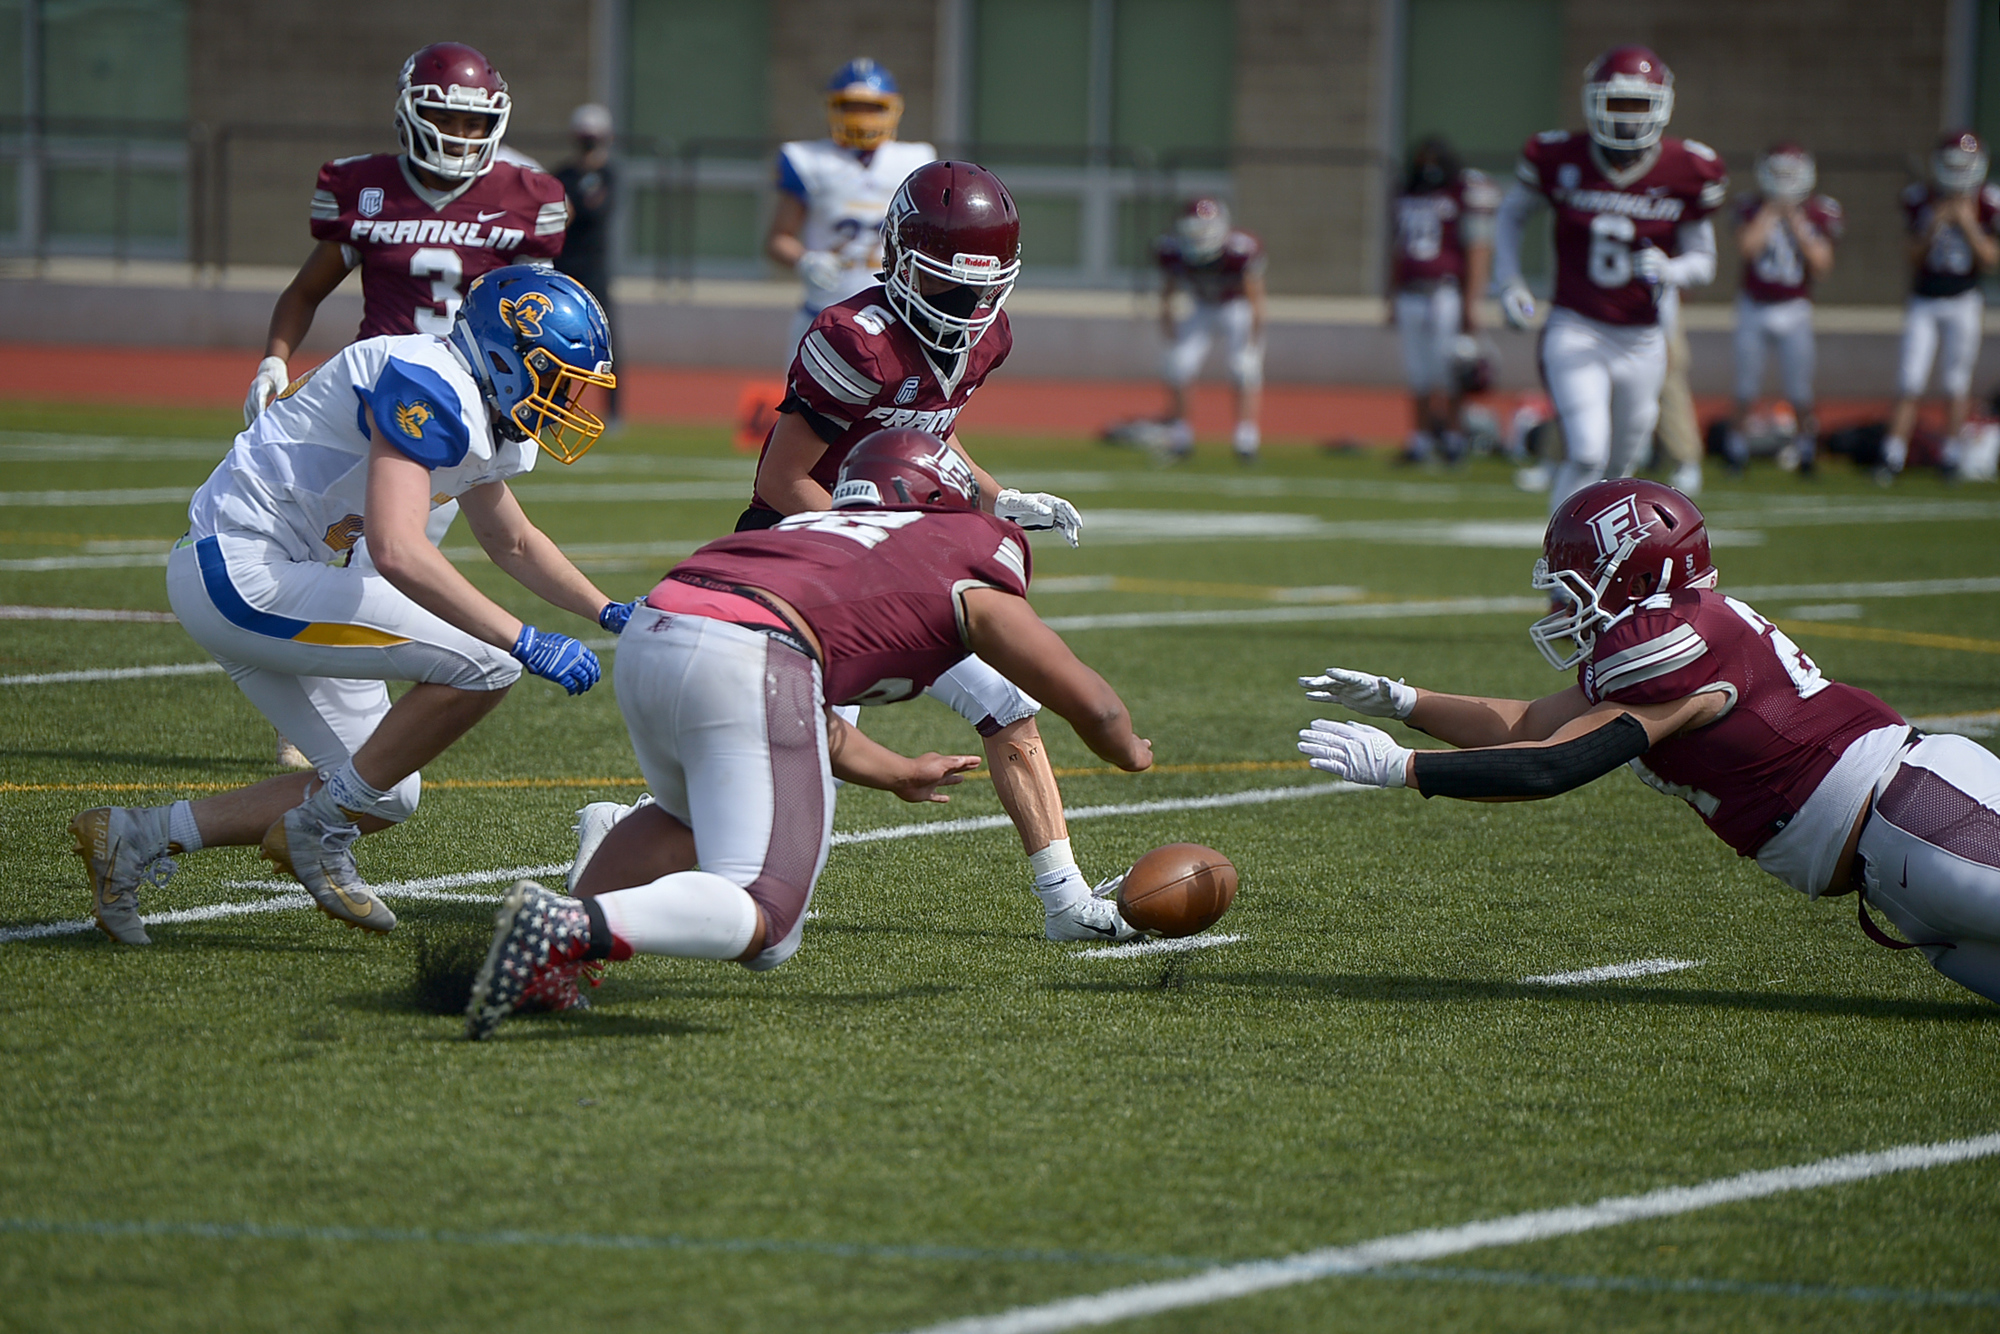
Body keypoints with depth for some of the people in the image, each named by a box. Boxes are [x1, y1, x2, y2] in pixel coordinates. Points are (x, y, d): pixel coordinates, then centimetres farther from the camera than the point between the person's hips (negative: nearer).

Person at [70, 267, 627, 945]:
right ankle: (321, 833, -4)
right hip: (242, 575, -11)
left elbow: (512, 541, 32)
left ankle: (139, 836, 14)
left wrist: (609, 613, 25)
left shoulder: (478, 411, 13)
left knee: (386, 798, 12)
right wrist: (526, 642, -29)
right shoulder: (427, 390, -19)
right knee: (482, 666, -18)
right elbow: (397, 552, -31)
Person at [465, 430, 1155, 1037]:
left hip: (644, 636, 7)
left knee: (691, 815, 37)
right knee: (762, 928, -8)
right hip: (747, 661, -7)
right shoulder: (976, 553, 23)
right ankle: (576, 929, -33)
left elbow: (806, 721, 46)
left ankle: (549, 941, 17)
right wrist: (1129, 751, 50)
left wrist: (898, 773, 61)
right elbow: (1086, 702, 29)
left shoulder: (817, 529, 39)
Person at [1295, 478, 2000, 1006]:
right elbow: (1532, 727, 21)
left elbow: (1552, 768, -19)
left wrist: (1398, 766, -15)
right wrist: (1401, 701, 13)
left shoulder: (1677, 645, -16)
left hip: (1917, 809, -9)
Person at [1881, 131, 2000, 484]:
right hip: (1923, 304, 1)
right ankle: (1893, 457, -2)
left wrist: (1968, 225, -16)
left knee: (1957, 382, 3)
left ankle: (1951, 455, 12)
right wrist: (1934, 224, -15)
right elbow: (1914, 258, 0)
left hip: (1963, 302, -1)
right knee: (1910, 382, -3)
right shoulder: (1921, 200, -1)